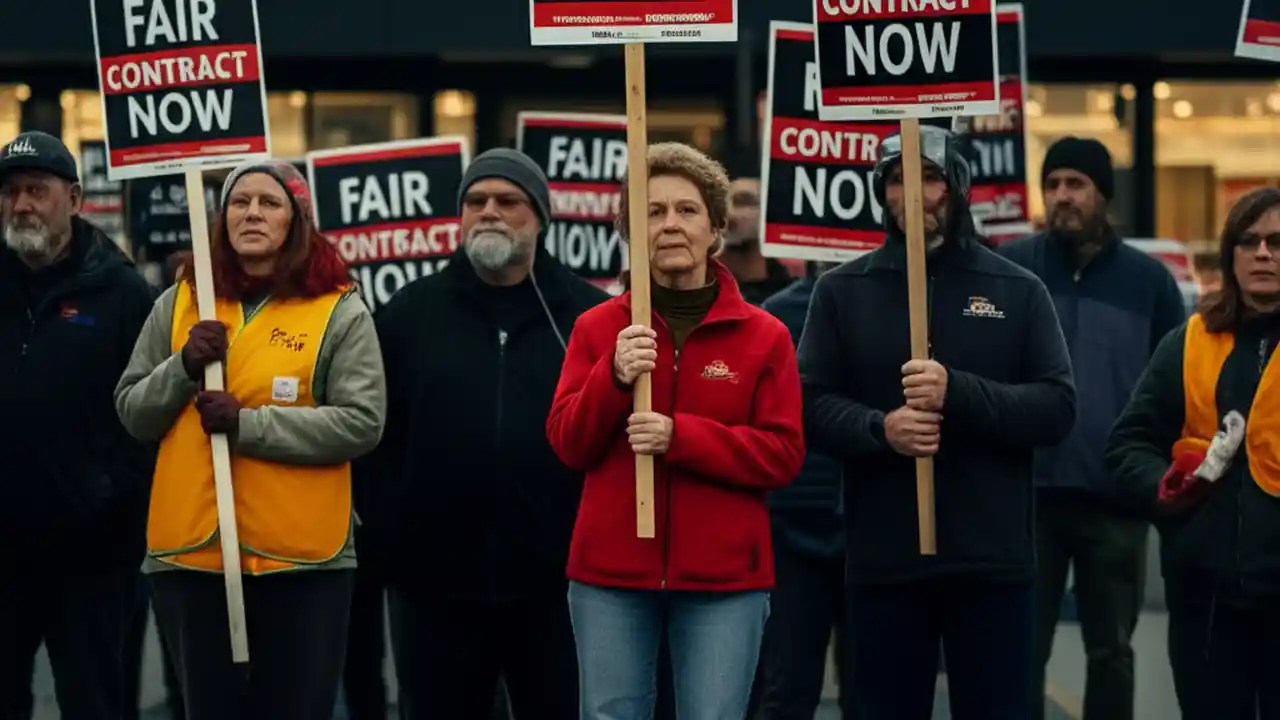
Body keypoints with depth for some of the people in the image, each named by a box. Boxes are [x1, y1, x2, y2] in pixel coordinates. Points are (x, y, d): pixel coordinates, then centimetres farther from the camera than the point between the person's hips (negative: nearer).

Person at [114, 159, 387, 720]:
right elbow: (132, 413, 10)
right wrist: (182, 368, -9)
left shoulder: (339, 311, 0)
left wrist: (249, 424, -16)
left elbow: (362, 422, -9)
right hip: (189, 548, 3)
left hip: (300, 554, -3)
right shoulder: (179, 302, 10)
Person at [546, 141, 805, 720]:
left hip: (724, 575, -1)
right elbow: (568, 444, 2)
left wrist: (680, 437, -17)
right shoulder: (597, 327, 7)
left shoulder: (764, 336, 2)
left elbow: (783, 454, -4)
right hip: (610, 571, 1)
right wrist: (613, 377, -17)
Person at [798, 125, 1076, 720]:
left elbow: (1057, 408, -3)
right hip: (883, 560, 0)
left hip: (992, 560, 0)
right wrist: (879, 428, -18)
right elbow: (810, 406, 2)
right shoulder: (842, 290, 6)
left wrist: (959, 392, -18)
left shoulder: (1017, 290, 5)